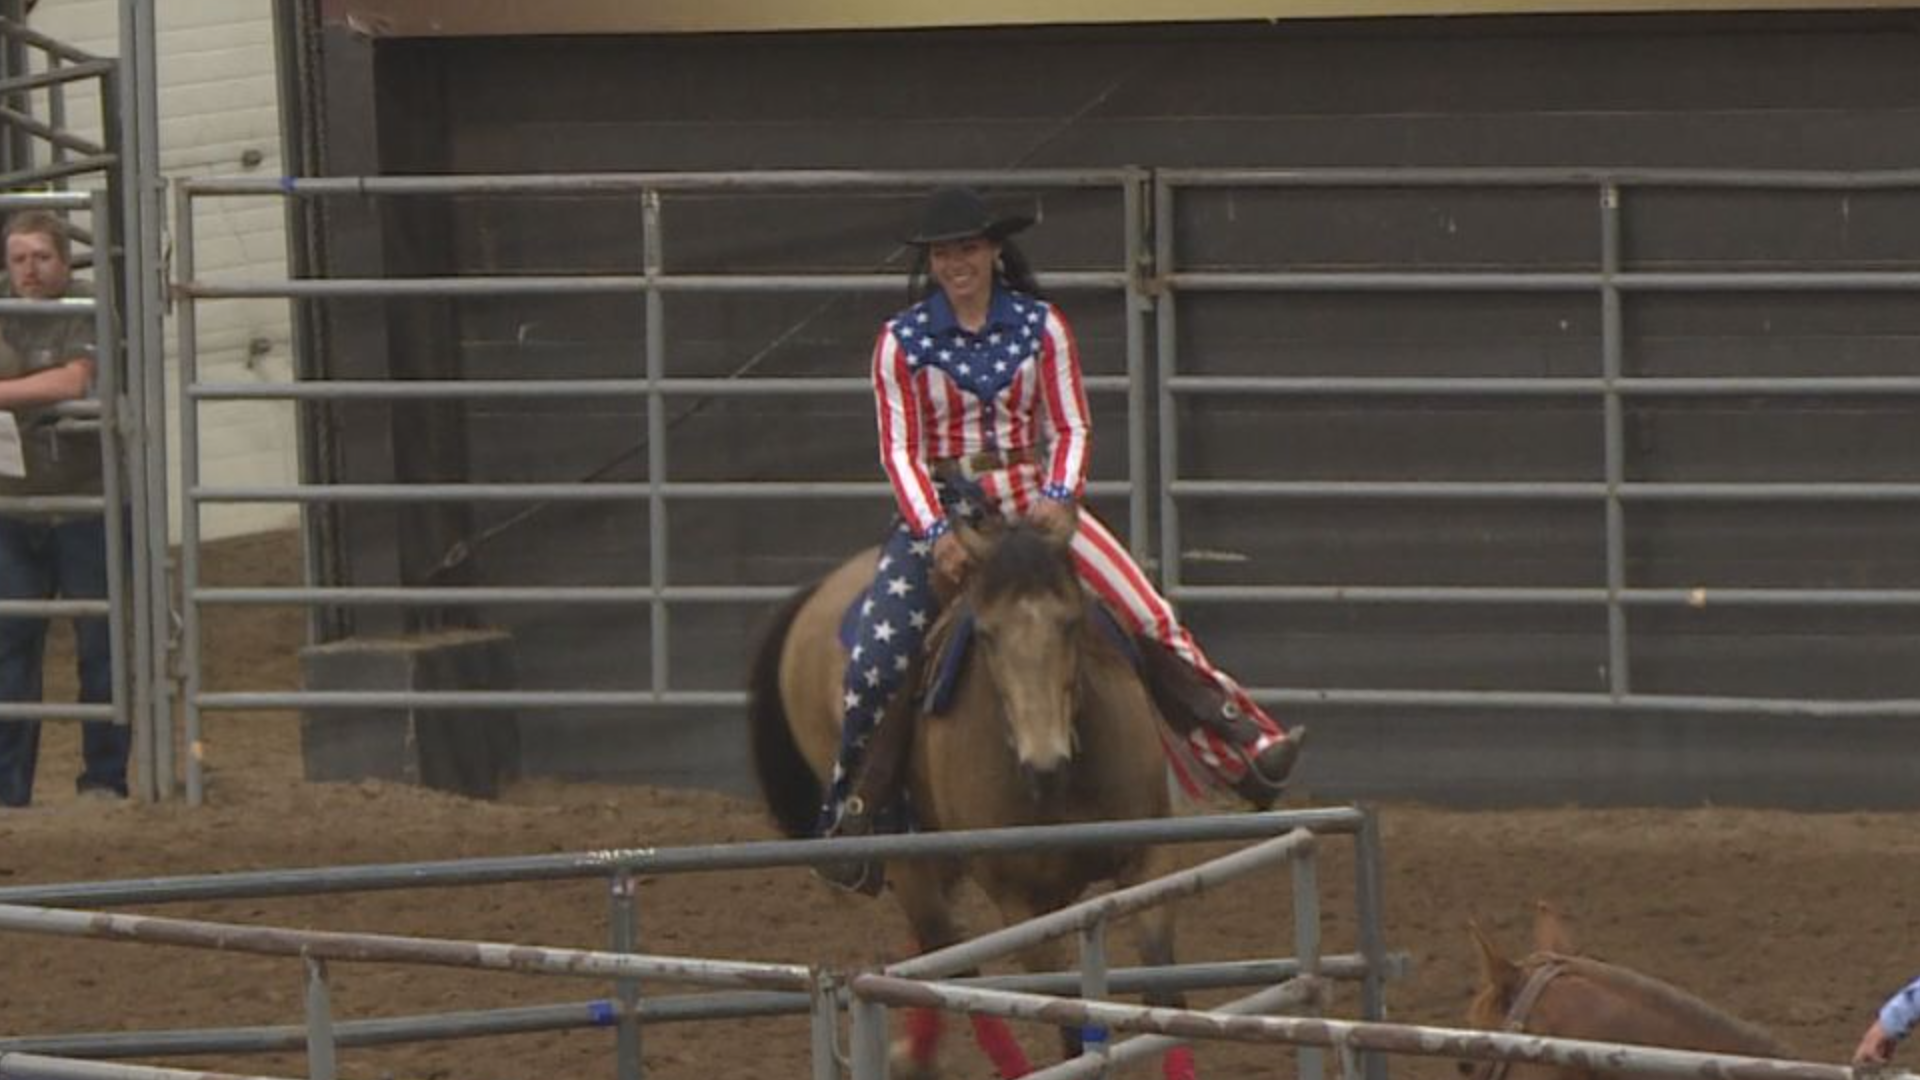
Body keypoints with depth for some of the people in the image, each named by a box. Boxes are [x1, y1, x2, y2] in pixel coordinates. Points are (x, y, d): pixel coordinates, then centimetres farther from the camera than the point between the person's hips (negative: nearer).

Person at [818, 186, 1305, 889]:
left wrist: (1057, 497, -17)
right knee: (875, 659, -18)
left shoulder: (1040, 327, 4)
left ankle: (1247, 751, -10)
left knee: (1146, 616, -13)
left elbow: (1070, 428, 3)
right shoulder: (902, 342, 0)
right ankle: (854, 807, -2)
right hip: (940, 509, -1)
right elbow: (900, 449, -4)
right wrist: (934, 533, -18)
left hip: (1035, 500, 1)